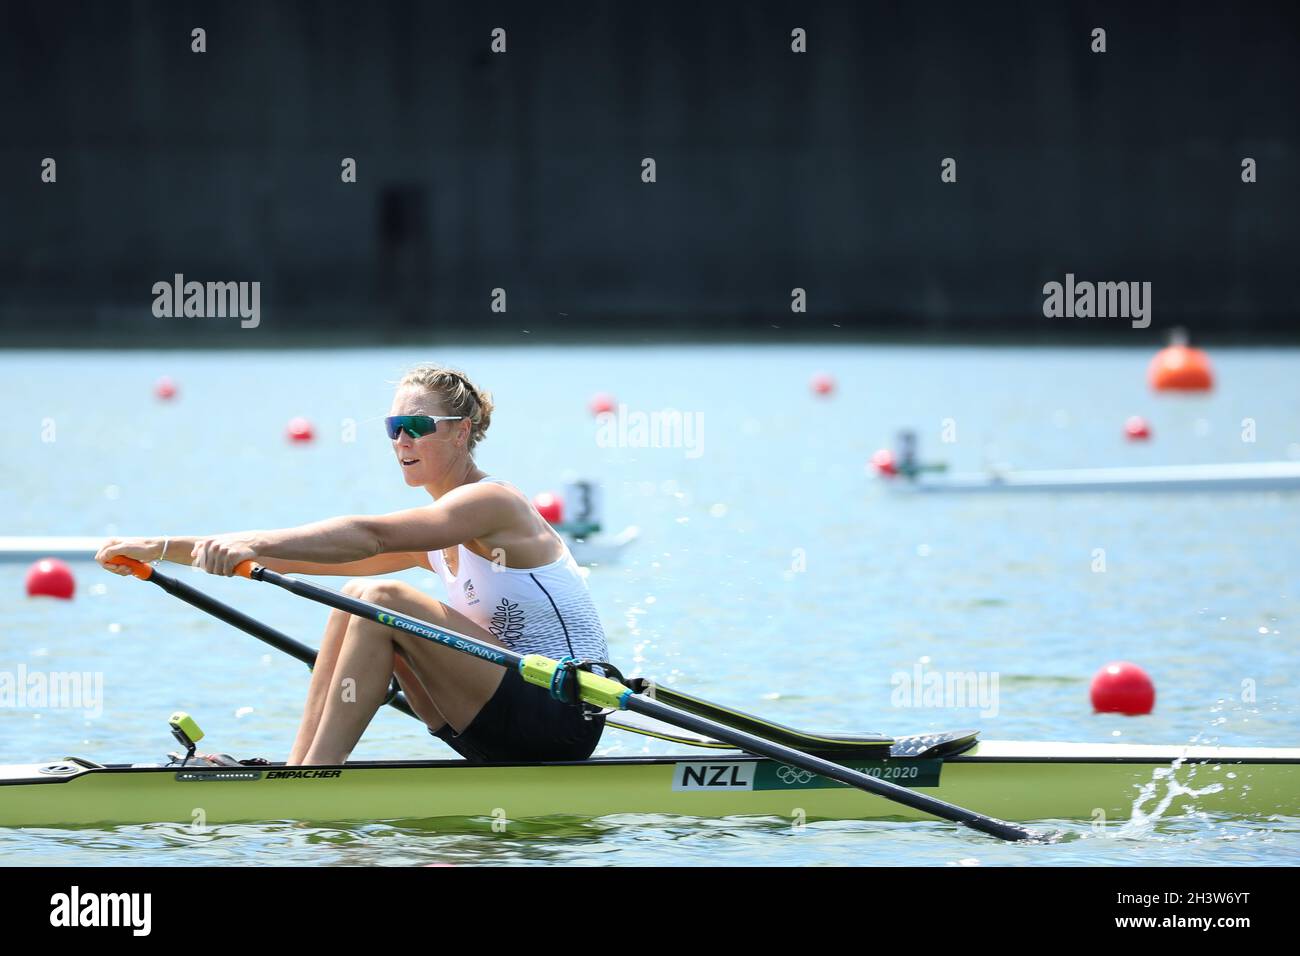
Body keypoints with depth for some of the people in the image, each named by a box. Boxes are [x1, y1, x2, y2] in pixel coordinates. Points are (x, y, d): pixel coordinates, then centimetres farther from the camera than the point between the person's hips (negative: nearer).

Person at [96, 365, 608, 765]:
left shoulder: (492, 501, -12)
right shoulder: (432, 537, 14)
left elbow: (369, 535, -29)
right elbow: (302, 559, 7)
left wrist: (255, 543, -40)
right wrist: (167, 548, -2)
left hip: (565, 718, -9)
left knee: (381, 599, -21)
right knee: (355, 598, -2)